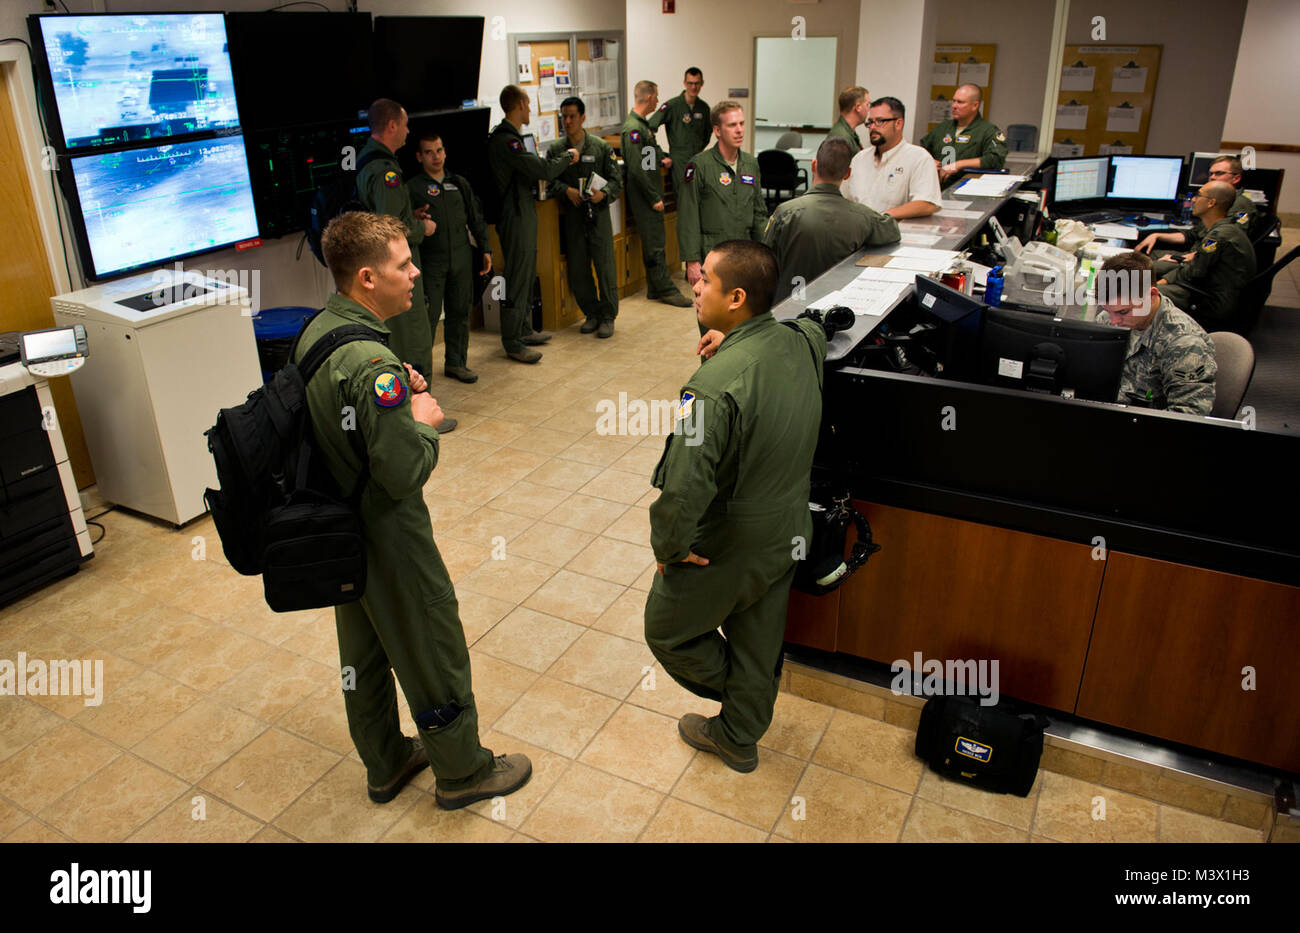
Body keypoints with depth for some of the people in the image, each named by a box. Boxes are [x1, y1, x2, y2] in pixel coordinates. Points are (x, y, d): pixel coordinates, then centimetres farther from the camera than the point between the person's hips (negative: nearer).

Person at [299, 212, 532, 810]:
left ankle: (385, 764, 43)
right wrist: (424, 420, -13)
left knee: (363, 653, 23)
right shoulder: (372, 364, -31)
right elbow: (405, 474, -30)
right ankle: (463, 773, 32)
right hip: (388, 537, -9)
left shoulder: (317, 332, -1)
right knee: (433, 655, 11)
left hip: (342, 531, 9)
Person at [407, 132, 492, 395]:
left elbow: (476, 218, 16)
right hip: (431, 262, -5)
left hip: (462, 258, 5)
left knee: (460, 312, 11)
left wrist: (485, 249, 13)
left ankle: (456, 362, 24)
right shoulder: (413, 188, -3)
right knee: (428, 317, -6)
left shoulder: (459, 183, 12)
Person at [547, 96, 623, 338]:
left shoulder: (601, 147, 2)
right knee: (577, 270, 5)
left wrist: (604, 193, -18)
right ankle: (592, 314, 21)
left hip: (598, 212, -2)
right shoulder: (555, 149, 7)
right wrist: (566, 190, -13)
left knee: (605, 267, -3)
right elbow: (549, 179, 6)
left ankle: (608, 316, 9)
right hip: (572, 216, 2)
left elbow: (616, 179, 2)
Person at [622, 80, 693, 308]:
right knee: (655, 243, -5)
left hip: (652, 191, 10)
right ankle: (666, 290, 0)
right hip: (644, 195, -10)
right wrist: (655, 198, -20)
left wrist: (662, 158, 10)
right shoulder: (633, 127, -18)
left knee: (654, 241, 13)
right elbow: (637, 168, -22)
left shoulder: (643, 124, 14)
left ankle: (655, 289, 20)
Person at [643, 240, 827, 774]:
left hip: (726, 546, -8)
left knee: (668, 632, 20)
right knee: (758, 642, 25)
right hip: (788, 534, 8)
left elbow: (685, 486, -36)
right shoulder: (800, 343, -10)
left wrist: (668, 545, -18)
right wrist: (737, 338, 10)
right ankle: (739, 738, 47)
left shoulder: (718, 384, -34)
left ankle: (738, 716, 38)